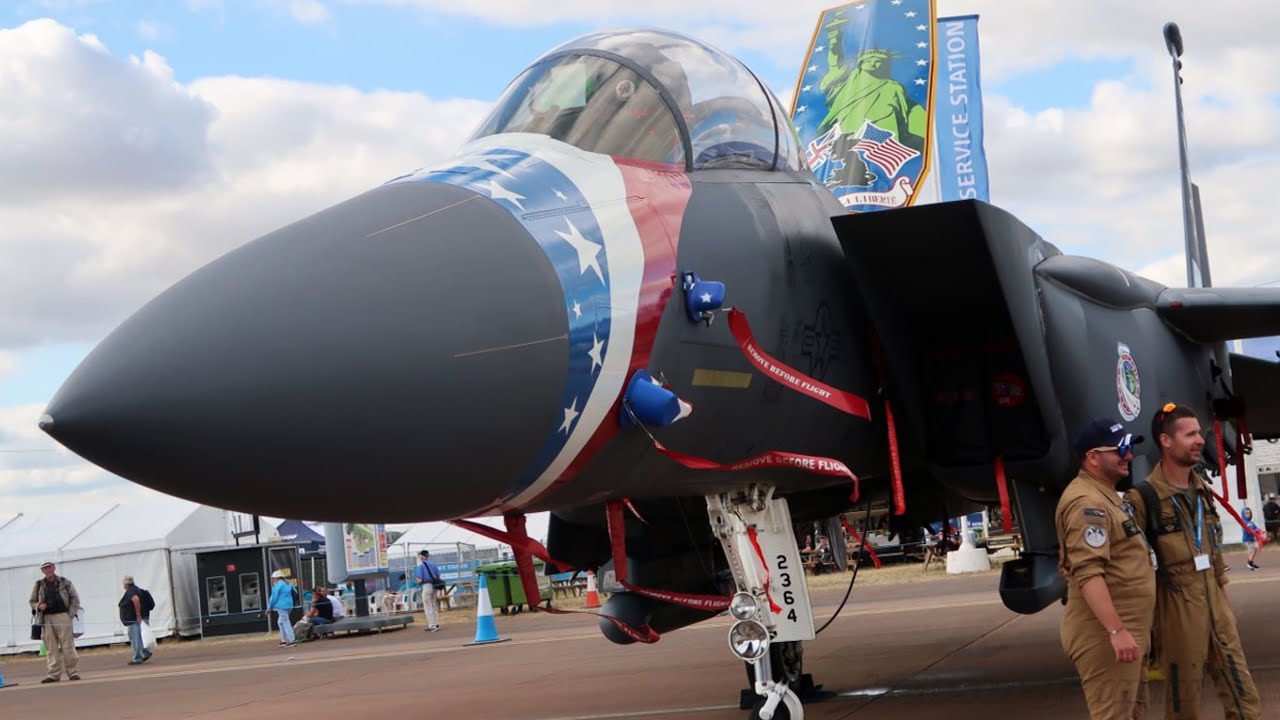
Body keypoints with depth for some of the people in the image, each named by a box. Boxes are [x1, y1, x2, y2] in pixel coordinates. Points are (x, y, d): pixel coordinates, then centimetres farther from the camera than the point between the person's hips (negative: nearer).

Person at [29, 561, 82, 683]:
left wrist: (71, 614, -4)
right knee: (52, 648, 2)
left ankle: (73, 672, 0)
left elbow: (75, 598, 6)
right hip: (47, 618, 2)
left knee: (67, 646, -4)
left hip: (63, 616, -2)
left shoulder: (64, 582, 6)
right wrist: (38, 606, -4)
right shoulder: (39, 585, 12)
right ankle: (54, 674, 5)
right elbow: (32, 601, 19)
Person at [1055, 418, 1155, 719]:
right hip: (1104, 634, -11)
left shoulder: (1105, 496, 19)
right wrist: (1116, 631, -32)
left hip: (1125, 631, 11)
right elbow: (1088, 573, -28)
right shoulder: (1087, 502, -17)